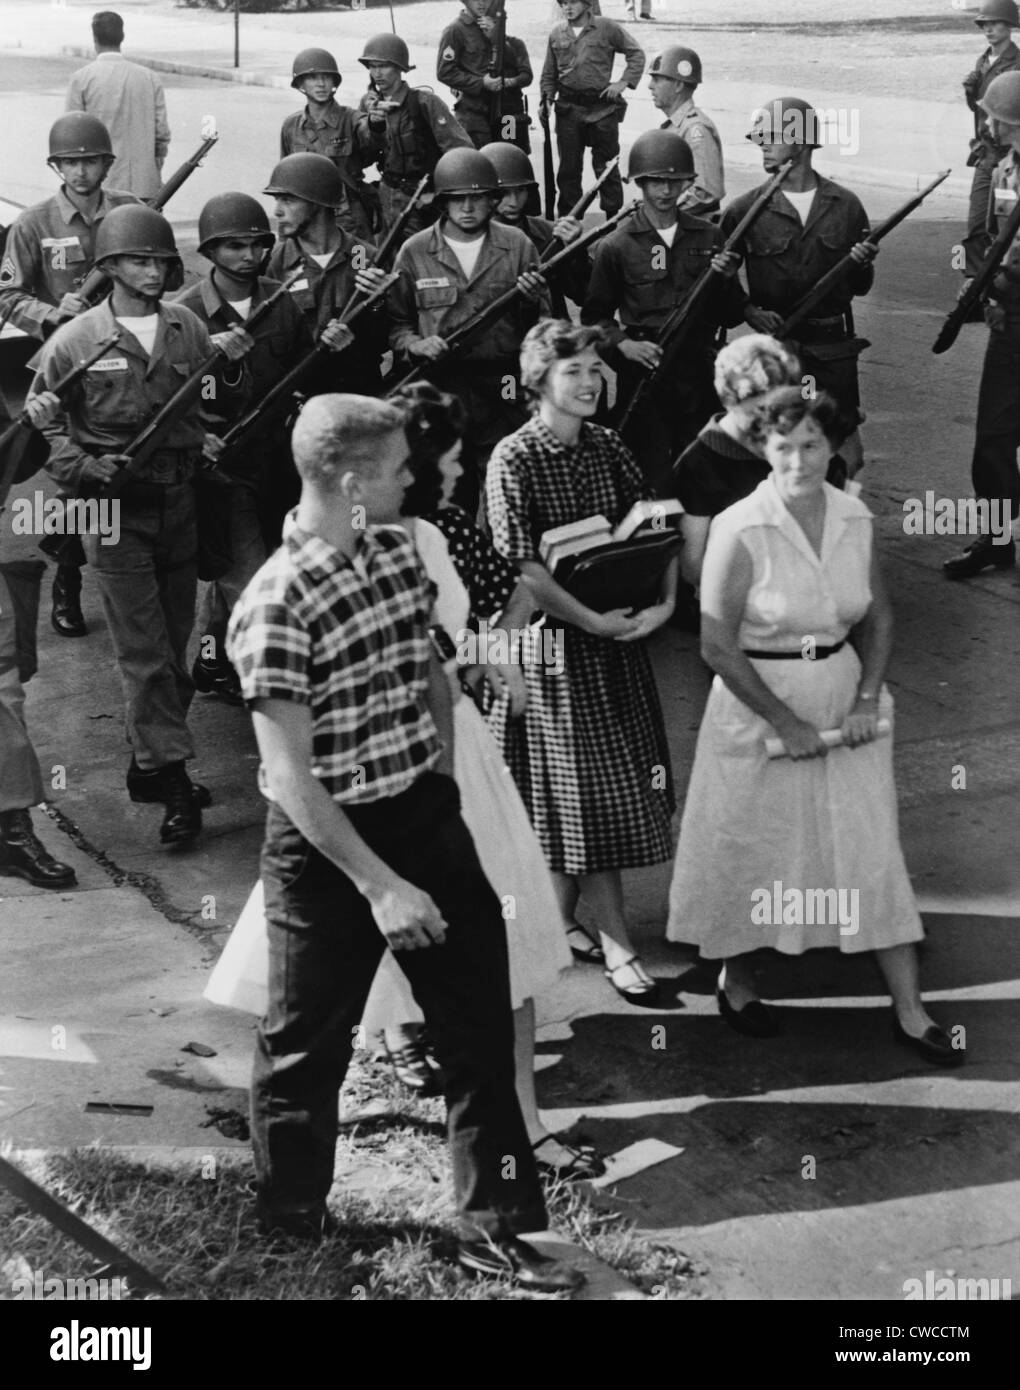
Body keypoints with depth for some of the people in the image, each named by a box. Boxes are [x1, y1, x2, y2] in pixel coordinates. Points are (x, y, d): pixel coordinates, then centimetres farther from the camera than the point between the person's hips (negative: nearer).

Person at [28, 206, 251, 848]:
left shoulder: (189, 328, 4)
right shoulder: (77, 341, -5)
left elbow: (209, 404, 16)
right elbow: (41, 421, 0)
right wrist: (84, 468, -13)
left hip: (180, 501, 4)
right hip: (117, 510, -4)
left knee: (175, 641, 12)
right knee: (144, 653, -6)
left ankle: (150, 762, 26)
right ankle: (171, 778, -3)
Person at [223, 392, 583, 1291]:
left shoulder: (399, 549, 0)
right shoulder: (276, 606, -22)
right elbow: (290, 779, -22)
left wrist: (445, 790, 11)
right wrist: (380, 886, -22)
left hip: (425, 814, 7)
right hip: (328, 845, -6)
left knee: (483, 1028, 8)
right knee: (307, 1046, 11)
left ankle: (495, 1226, 20)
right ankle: (288, 1228, 33)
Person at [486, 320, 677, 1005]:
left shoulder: (607, 448, 6)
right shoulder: (513, 460, -12)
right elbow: (521, 565, -18)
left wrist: (665, 601, -10)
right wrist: (593, 622, -21)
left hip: (619, 631, 6)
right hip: (554, 640, -6)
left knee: (616, 781, 11)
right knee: (585, 788, -3)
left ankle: (562, 917, 28)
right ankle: (617, 944, 4)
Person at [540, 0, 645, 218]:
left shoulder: (608, 28, -3)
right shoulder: (556, 34, 8)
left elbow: (637, 54, 3)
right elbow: (549, 73, 14)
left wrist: (624, 82, -7)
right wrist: (547, 98, 0)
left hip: (602, 107, -3)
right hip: (568, 108, 3)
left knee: (606, 166, 2)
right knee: (568, 167, 8)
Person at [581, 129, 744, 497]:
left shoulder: (709, 238, 8)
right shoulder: (616, 246, 1)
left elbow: (730, 316, 11)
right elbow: (594, 315, 6)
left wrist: (727, 280, -9)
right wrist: (622, 344, -12)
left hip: (700, 376, 3)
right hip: (643, 377, -3)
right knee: (651, 484, -5)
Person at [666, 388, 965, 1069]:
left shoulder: (858, 520, -2)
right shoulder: (739, 531, -16)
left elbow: (878, 618, 9)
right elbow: (718, 645, -14)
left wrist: (867, 699, -5)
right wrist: (786, 722, -14)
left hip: (845, 700, 4)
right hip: (759, 705, -4)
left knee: (875, 849, 4)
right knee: (752, 851, 10)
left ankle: (910, 1011, 11)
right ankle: (737, 980, 35)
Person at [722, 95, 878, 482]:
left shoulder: (845, 205, 5)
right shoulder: (745, 210, -1)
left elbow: (859, 287, 12)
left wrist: (862, 264, -9)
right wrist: (748, 311, -9)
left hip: (834, 350, 1)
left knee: (844, 457, 2)